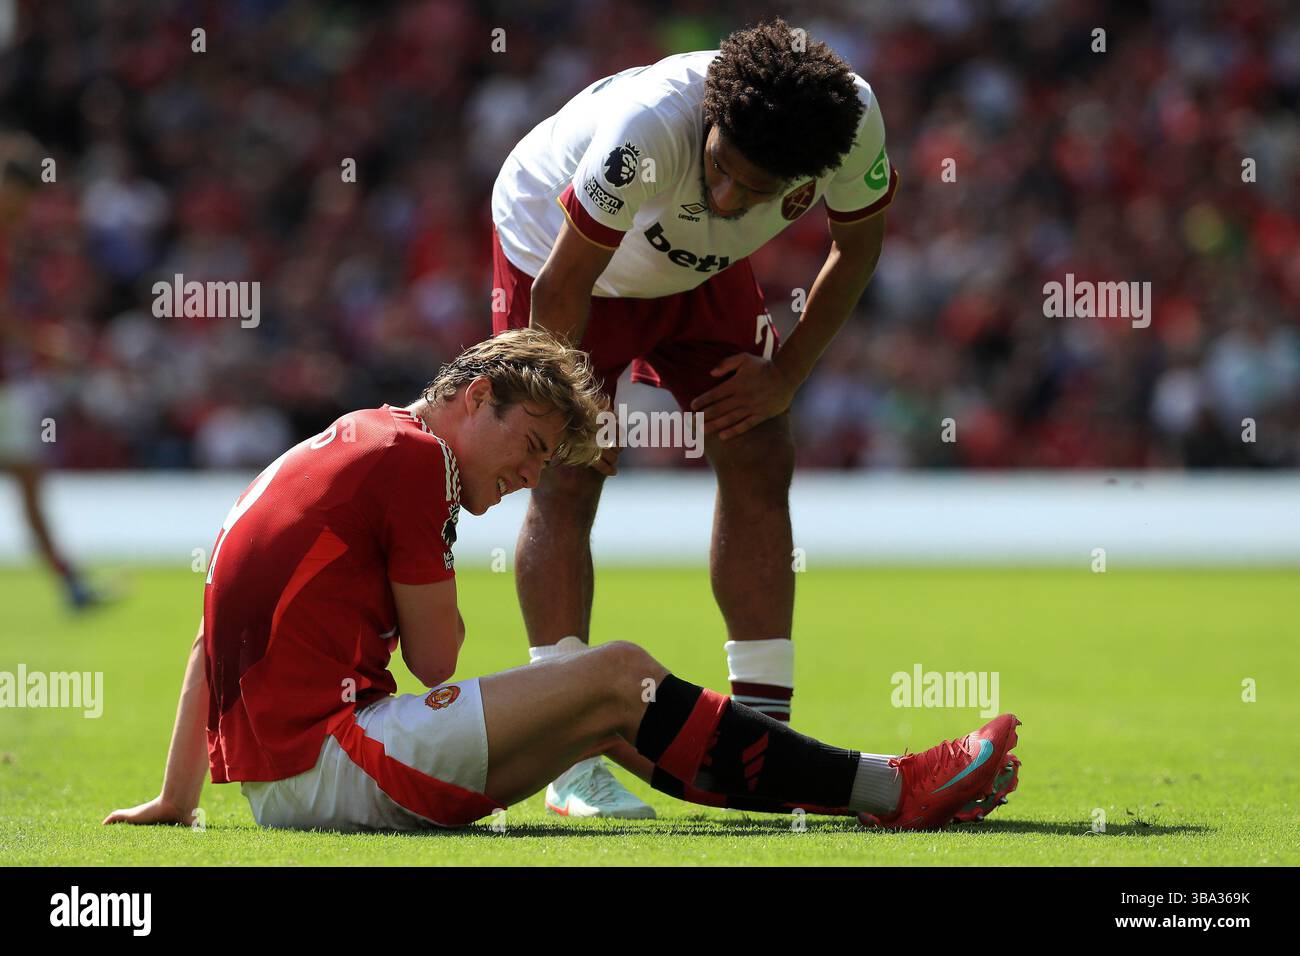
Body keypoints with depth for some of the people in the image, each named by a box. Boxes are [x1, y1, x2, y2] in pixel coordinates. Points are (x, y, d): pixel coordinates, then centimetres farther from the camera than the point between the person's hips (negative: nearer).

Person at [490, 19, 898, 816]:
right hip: (555, 239, -4)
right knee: (567, 480, -13)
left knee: (760, 463, -4)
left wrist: (785, 375, -8)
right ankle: (571, 760, -15)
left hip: (700, 270, 5)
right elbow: (564, 285, -30)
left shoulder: (854, 122, -32)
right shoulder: (647, 129, -45)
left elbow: (858, 246, -8)